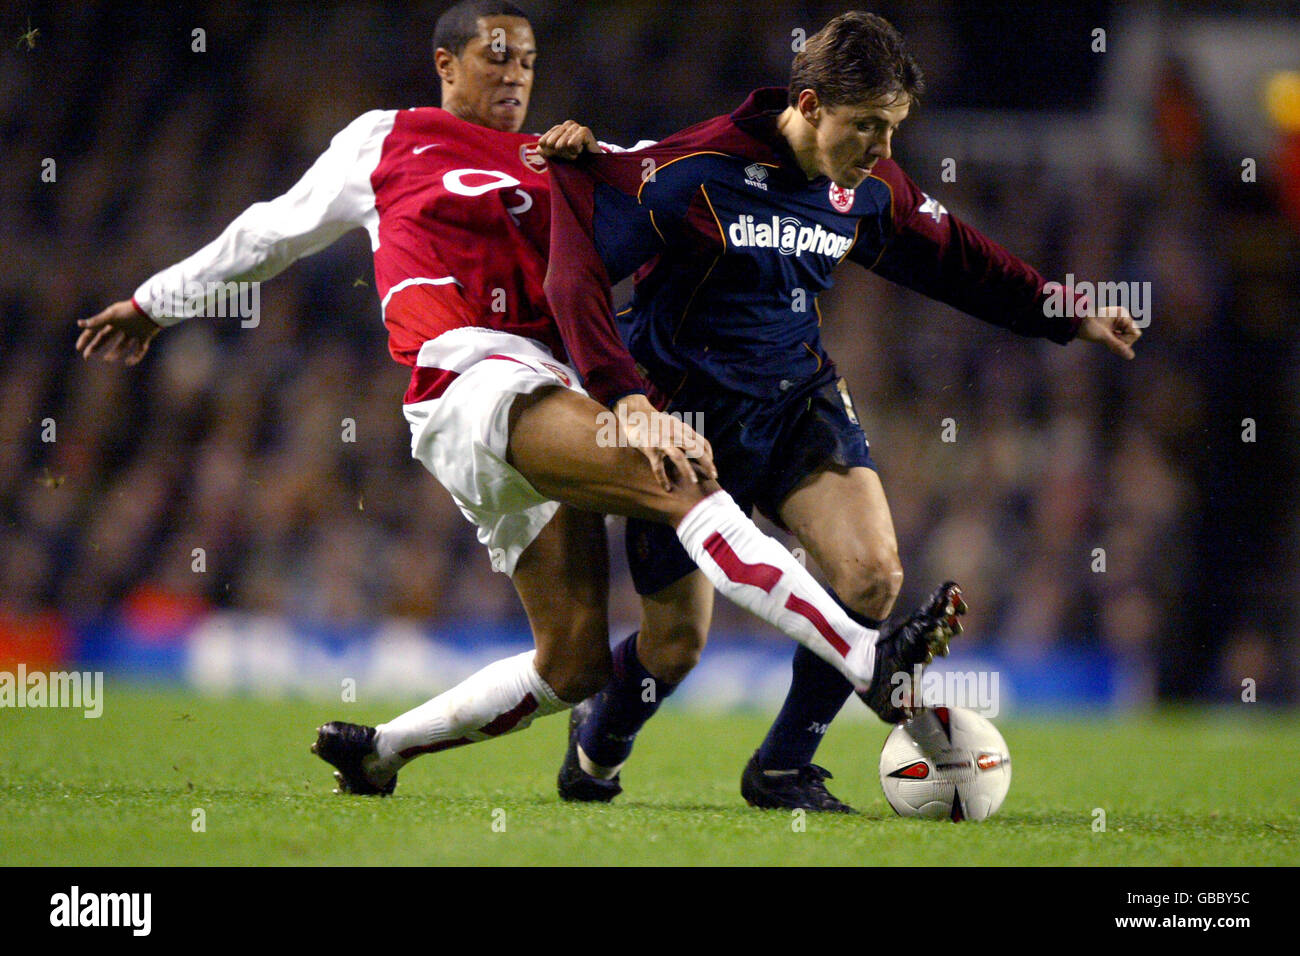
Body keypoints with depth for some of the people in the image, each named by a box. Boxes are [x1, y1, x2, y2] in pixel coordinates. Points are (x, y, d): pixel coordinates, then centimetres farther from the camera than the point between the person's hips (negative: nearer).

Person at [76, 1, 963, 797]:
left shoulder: (550, 162, 26)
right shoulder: (386, 139, 16)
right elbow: (272, 233, 27)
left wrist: (587, 154, 0)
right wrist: (156, 302, 35)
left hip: (552, 394, 7)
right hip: (474, 381, -7)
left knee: (577, 662, 0)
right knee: (683, 478, -27)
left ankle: (380, 749, 18)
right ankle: (867, 658, -40)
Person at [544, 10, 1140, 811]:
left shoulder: (868, 190, -1)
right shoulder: (699, 171, -21)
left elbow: (955, 259, 18)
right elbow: (577, 265, -22)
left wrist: (1069, 317, 16)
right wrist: (620, 394, -28)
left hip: (801, 401, 5)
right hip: (688, 411, -5)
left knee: (874, 574, -19)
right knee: (676, 643, 0)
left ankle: (784, 768, -1)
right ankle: (598, 744, 37)